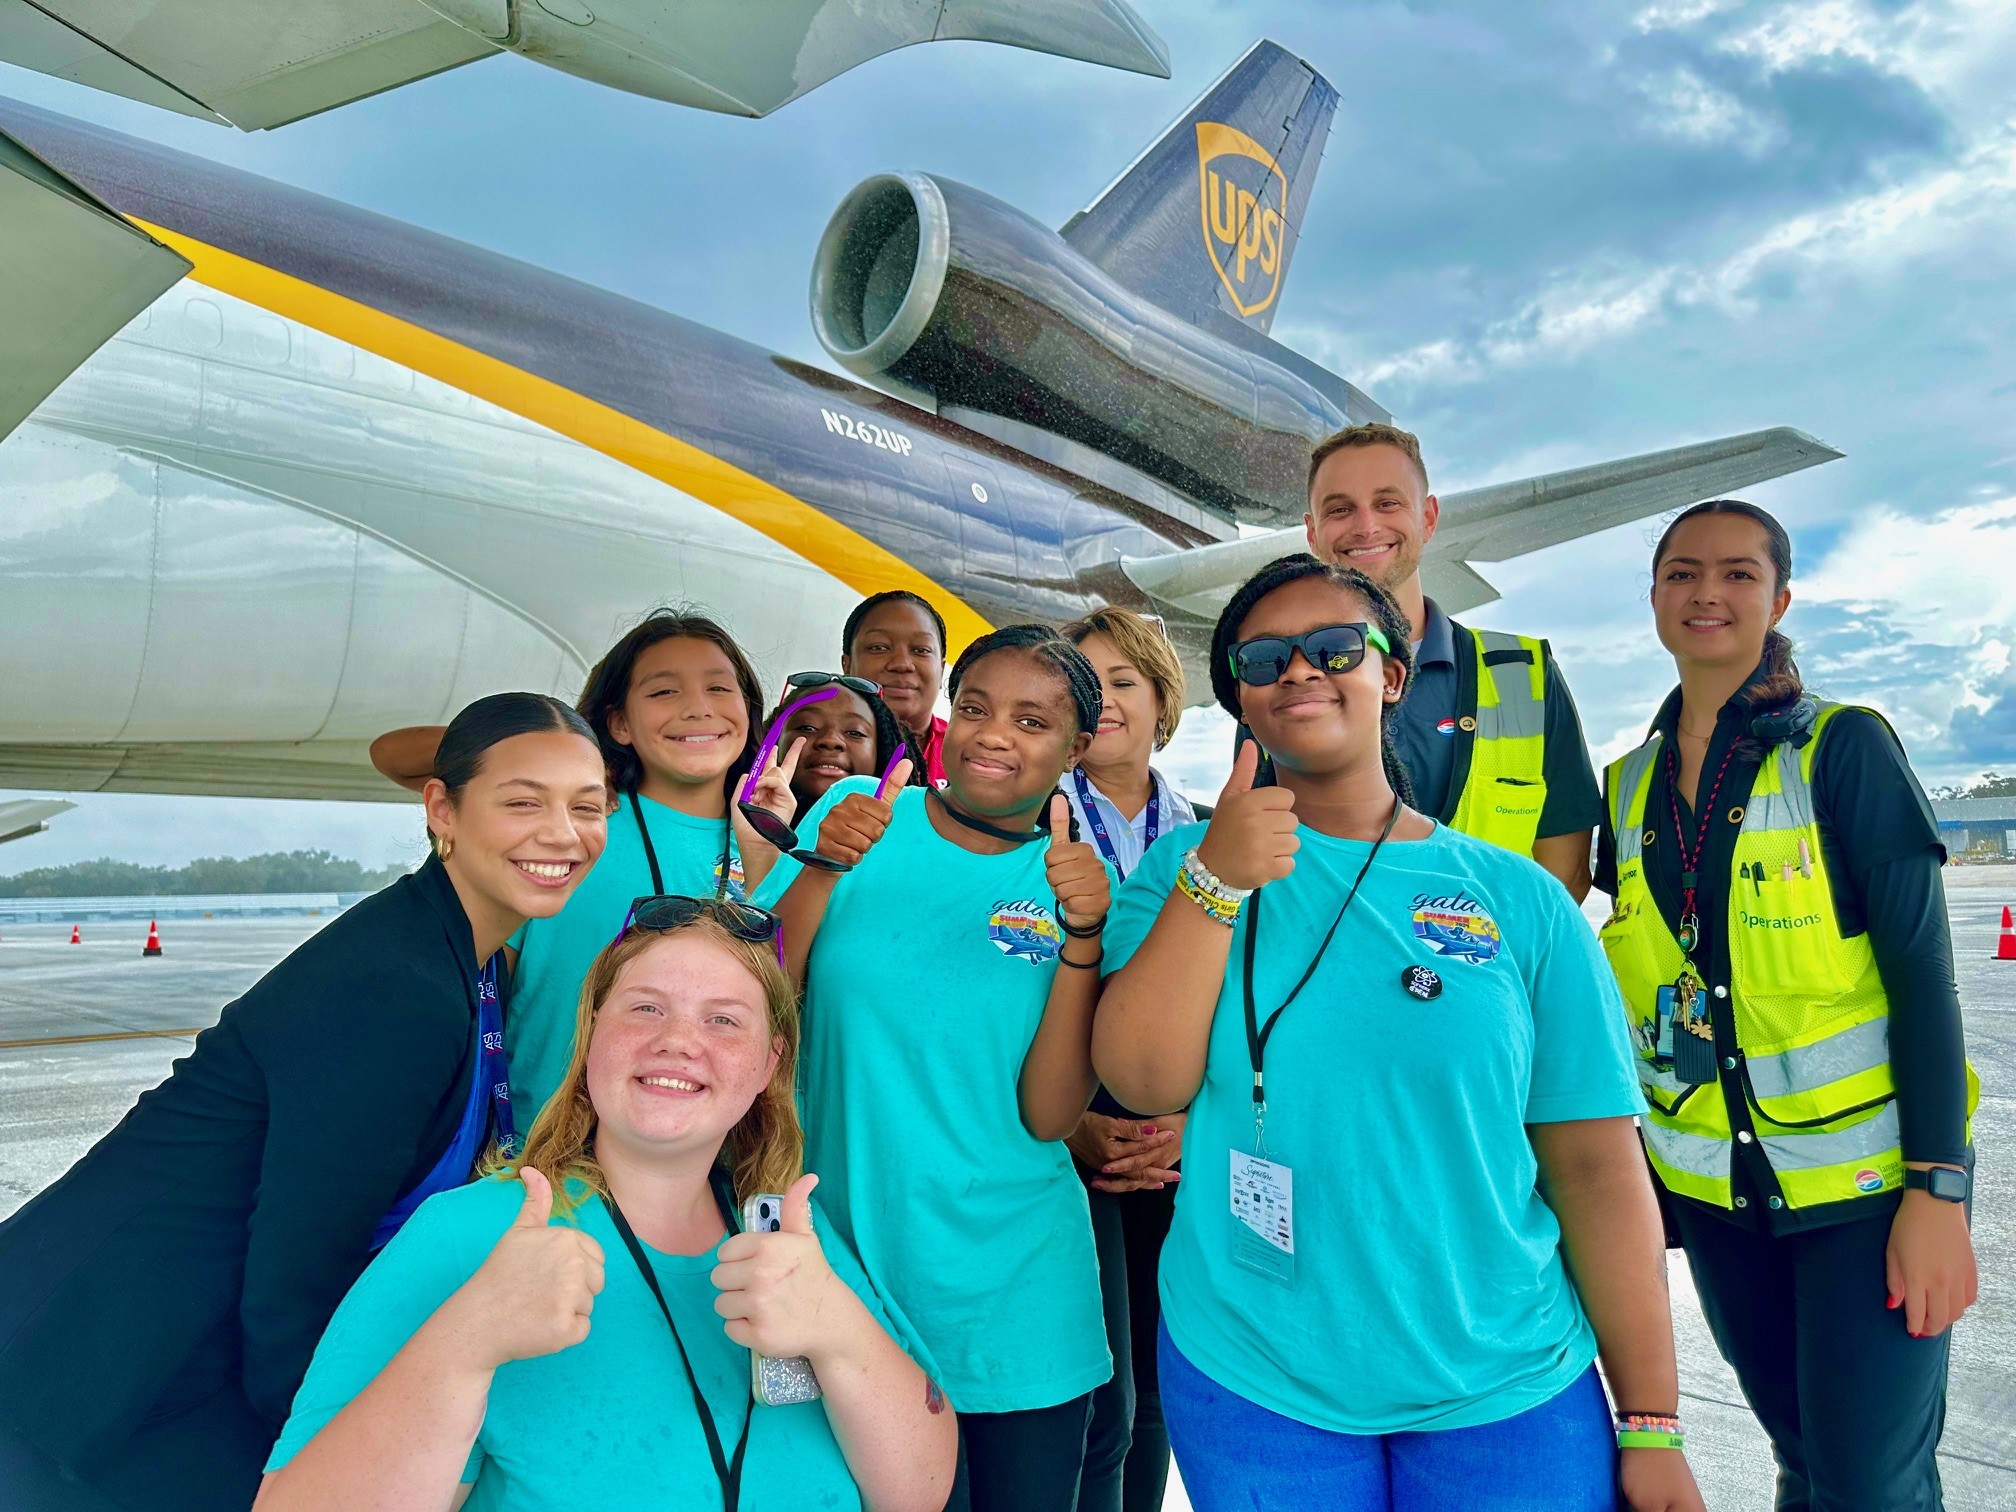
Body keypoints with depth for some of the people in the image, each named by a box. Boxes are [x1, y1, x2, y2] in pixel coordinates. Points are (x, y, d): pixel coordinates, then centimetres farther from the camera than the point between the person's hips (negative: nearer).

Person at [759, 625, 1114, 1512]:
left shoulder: (1075, 882, -3)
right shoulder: (860, 815, -4)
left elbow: (1050, 1117, -11)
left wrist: (1084, 932, -22)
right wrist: (825, 867, -21)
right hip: (844, 1252, 0)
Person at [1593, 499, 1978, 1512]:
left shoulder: (1843, 747, -8)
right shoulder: (1628, 786, 5)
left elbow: (1922, 969, -11)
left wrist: (1939, 1189, -15)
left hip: (1863, 1182, -4)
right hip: (1712, 1186, 4)